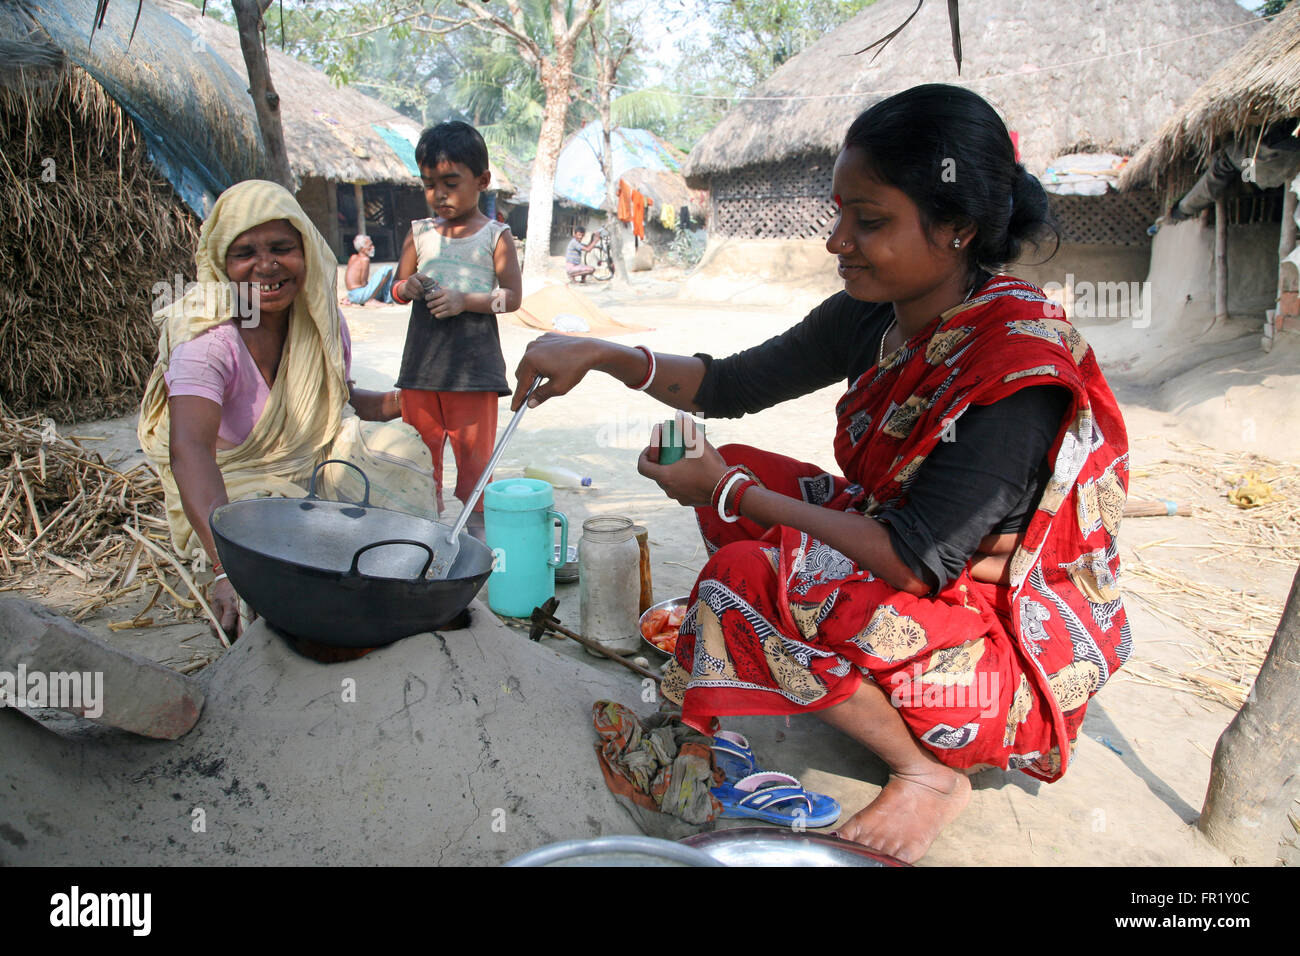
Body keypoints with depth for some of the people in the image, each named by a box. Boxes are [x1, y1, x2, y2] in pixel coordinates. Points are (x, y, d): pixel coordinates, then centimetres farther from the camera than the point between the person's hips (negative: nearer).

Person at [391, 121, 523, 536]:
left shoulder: (496, 236, -1)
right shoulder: (419, 233, 10)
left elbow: (513, 296, -6)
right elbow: (397, 288, 15)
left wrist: (465, 300, -18)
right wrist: (408, 288, -9)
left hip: (474, 359, -4)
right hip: (421, 359, 4)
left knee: (474, 447, 4)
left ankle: (475, 517, 19)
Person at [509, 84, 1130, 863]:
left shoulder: (1022, 365, -27)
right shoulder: (876, 317, -4)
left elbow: (917, 561, -29)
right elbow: (731, 387, 4)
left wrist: (731, 494, -21)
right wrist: (602, 355, -11)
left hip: (1022, 648, -8)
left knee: (748, 576, -26)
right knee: (737, 472, 4)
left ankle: (931, 775, -6)